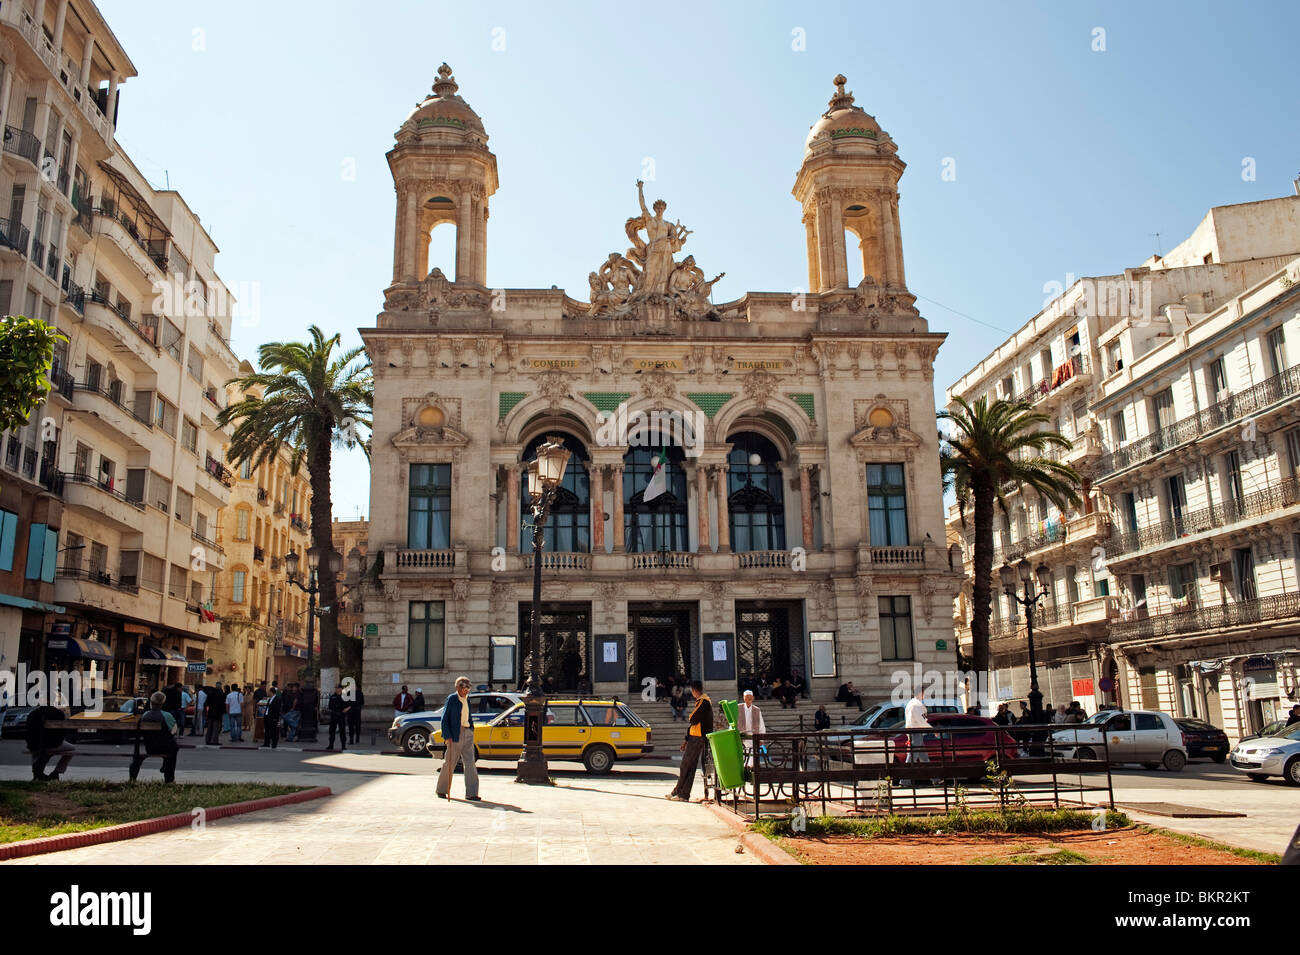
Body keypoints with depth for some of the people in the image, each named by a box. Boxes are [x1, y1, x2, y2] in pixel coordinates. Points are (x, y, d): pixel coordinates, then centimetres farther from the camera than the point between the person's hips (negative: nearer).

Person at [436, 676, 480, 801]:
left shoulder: (468, 699, 10)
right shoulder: (451, 699, -8)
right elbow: (444, 719, -10)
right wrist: (447, 736, -16)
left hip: (467, 733, 5)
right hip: (455, 735, -5)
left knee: (470, 763, -1)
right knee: (449, 763, 4)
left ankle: (471, 793, -2)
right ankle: (441, 790, 23)